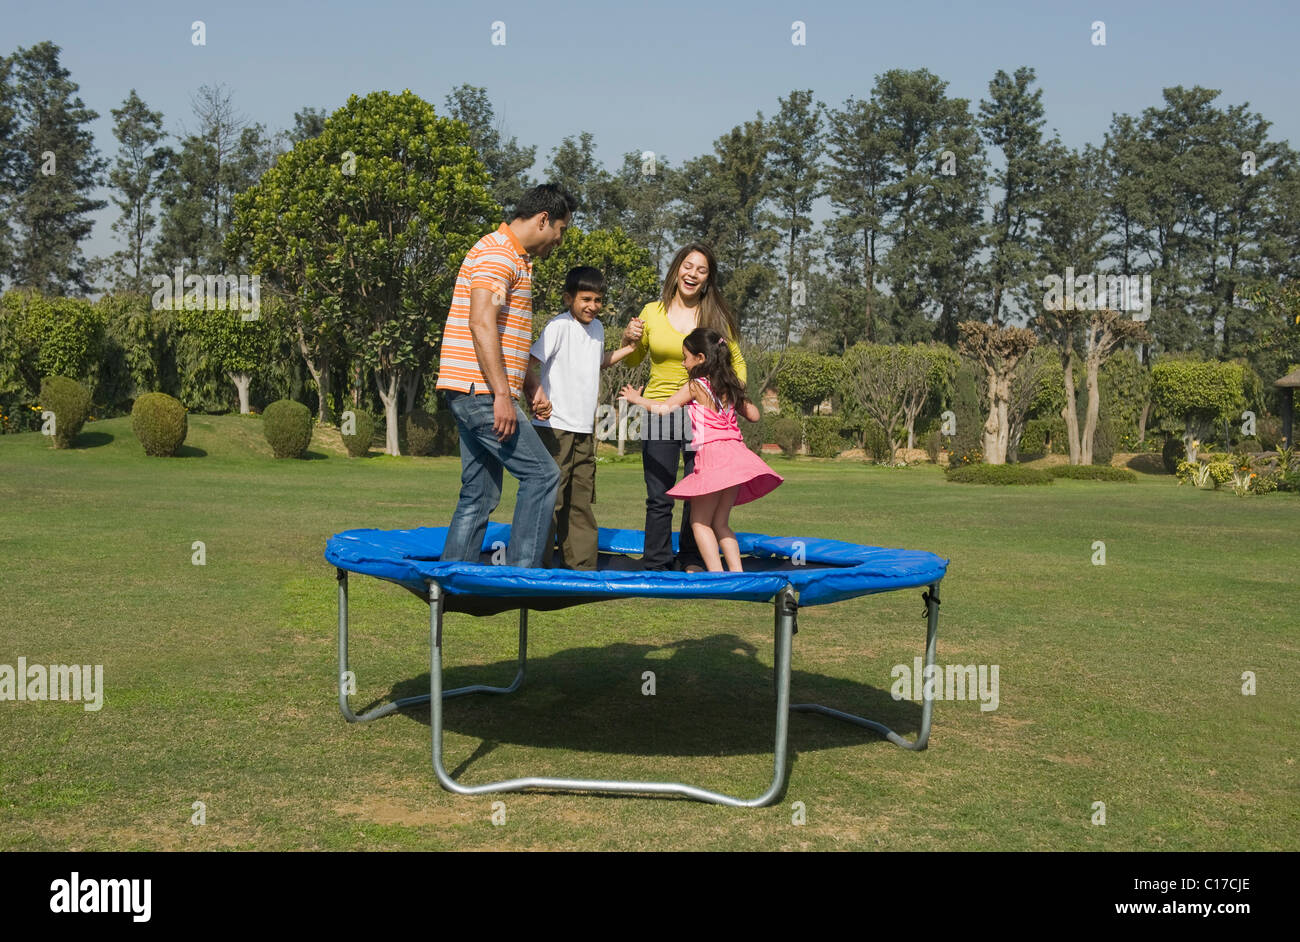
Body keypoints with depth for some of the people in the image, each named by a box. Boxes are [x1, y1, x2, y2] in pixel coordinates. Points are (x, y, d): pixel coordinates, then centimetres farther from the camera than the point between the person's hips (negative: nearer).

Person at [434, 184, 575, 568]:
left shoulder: (516, 259, 22)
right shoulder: (497, 253, -11)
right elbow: (481, 324, -21)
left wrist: (531, 386, 22)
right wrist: (502, 395, -23)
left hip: (475, 394, 11)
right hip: (481, 391, -11)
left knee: (480, 494, 10)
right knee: (542, 474, -10)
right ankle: (520, 575, -8)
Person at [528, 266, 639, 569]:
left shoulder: (597, 328, 14)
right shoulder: (559, 326, -10)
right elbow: (528, 364, -14)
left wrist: (625, 349, 18)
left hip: (585, 430, 7)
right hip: (555, 427, -7)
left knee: (581, 501, 10)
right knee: (550, 498, -7)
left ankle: (582, 566, 16)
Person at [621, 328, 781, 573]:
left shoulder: (696, 386, -3)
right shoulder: (730, 386, 16)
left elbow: (663, 408, -5)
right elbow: (753, 415, 22)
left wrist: (636, 398, 11)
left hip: (713, 456, -7)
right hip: (736, 455, 7)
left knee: (700, 521, 0)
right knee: (720, 522, 14)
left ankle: (716, 574, -9)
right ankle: (737, 572, 7)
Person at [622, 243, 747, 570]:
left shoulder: (716, 316, 3)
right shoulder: (652, 312, 5)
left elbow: (736, 362, 15)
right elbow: (632, 361, 16)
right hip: (659, 409, 0)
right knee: (659, 497, 0)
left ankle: (691, 561, 17)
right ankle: (656, 564, 10)